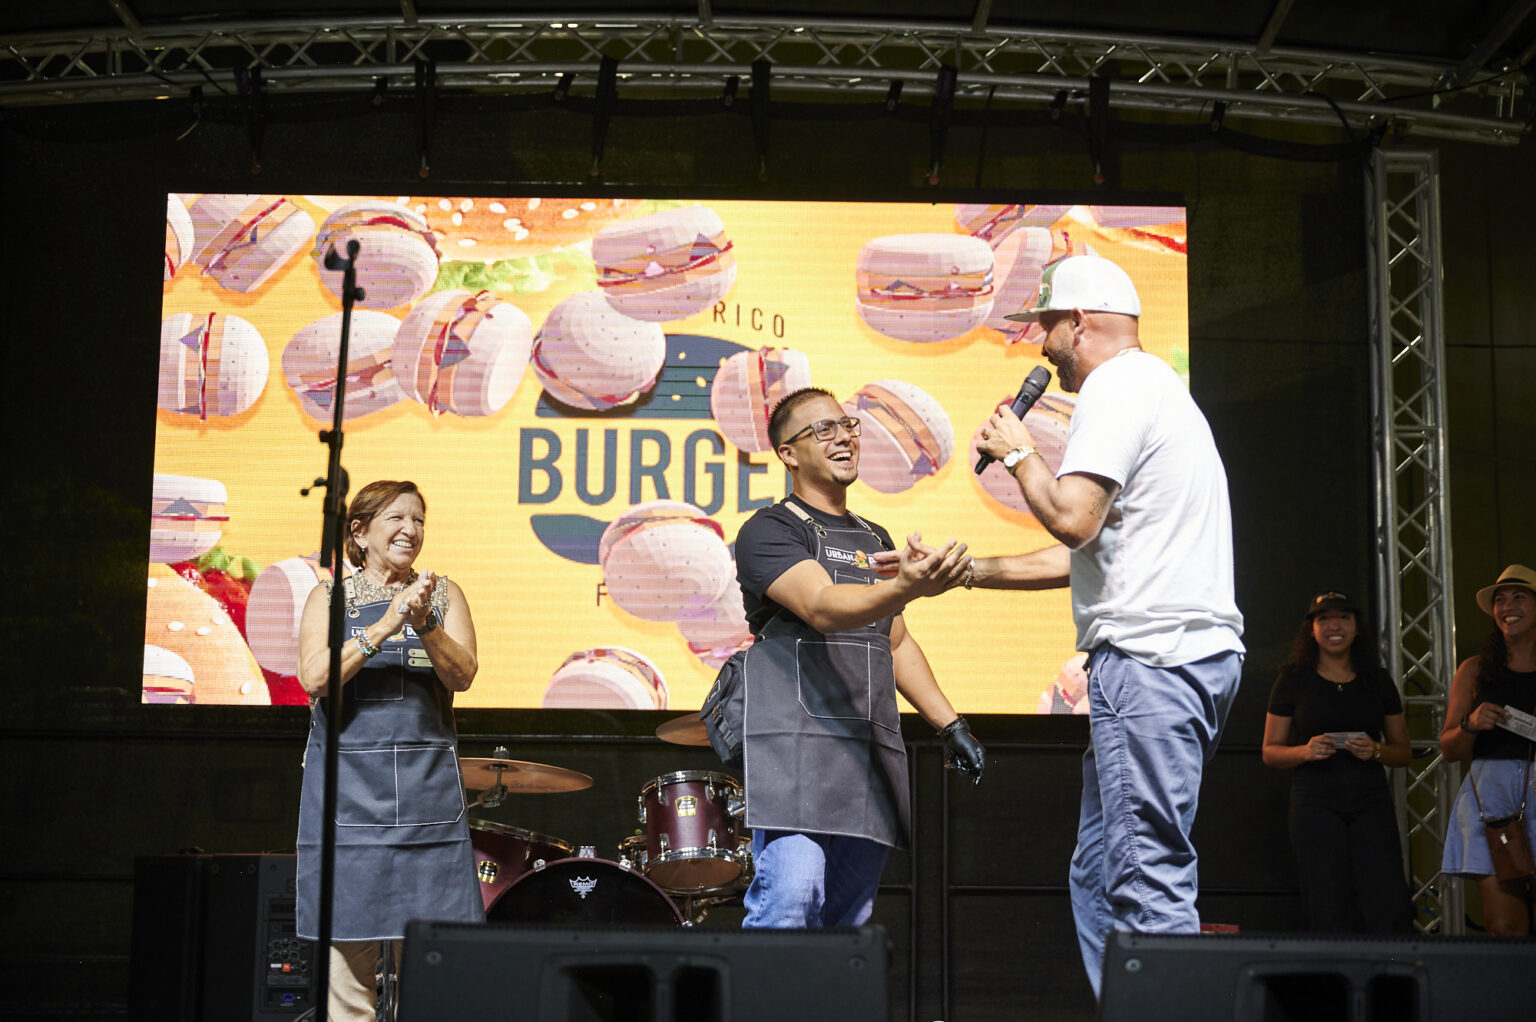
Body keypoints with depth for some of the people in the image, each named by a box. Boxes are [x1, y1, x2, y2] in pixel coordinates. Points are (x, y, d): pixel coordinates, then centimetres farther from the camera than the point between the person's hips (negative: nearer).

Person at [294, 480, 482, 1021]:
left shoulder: (442, 594, 11)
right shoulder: (330, 597, 8)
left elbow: (462, 675, -2)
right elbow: (316, 678, -8)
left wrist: (424, 625, -19)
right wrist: (385, 625, -18)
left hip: (427, 790, 1)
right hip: (348, 787, -1)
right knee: (346, 948, -2)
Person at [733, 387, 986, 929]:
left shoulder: (877, 539, 23)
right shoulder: (770, 530, -1)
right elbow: (822, 607, -19)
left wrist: (951, 724, 23)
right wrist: (905, 588, -36)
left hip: (875, 754, 7)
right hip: (797, 747, -7)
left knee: (848, 917, 4)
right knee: (789, 902, -19)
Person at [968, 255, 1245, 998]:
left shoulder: (1117, 386, -5)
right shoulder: (1155, 385, 27)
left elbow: (1073, 519, -18)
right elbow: (1090, 551, 28)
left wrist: (1017, 453, 0)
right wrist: (967, 570, 28)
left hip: (1151, 654, -10)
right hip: (1195, 654, 10)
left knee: (1148, 881, -11)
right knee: (1099, 872, 11)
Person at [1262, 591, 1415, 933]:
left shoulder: (1378, 681, 14)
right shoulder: (1293, 680, 6)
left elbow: (1404, 751, 16)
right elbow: (1270, 751, 7)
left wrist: (1375, 750, -6)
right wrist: (1305, 751, -13)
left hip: (1372, 802, 2)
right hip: (1316, 804, -2)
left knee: (1389, 910, -10)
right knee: (1333, 914, -5)